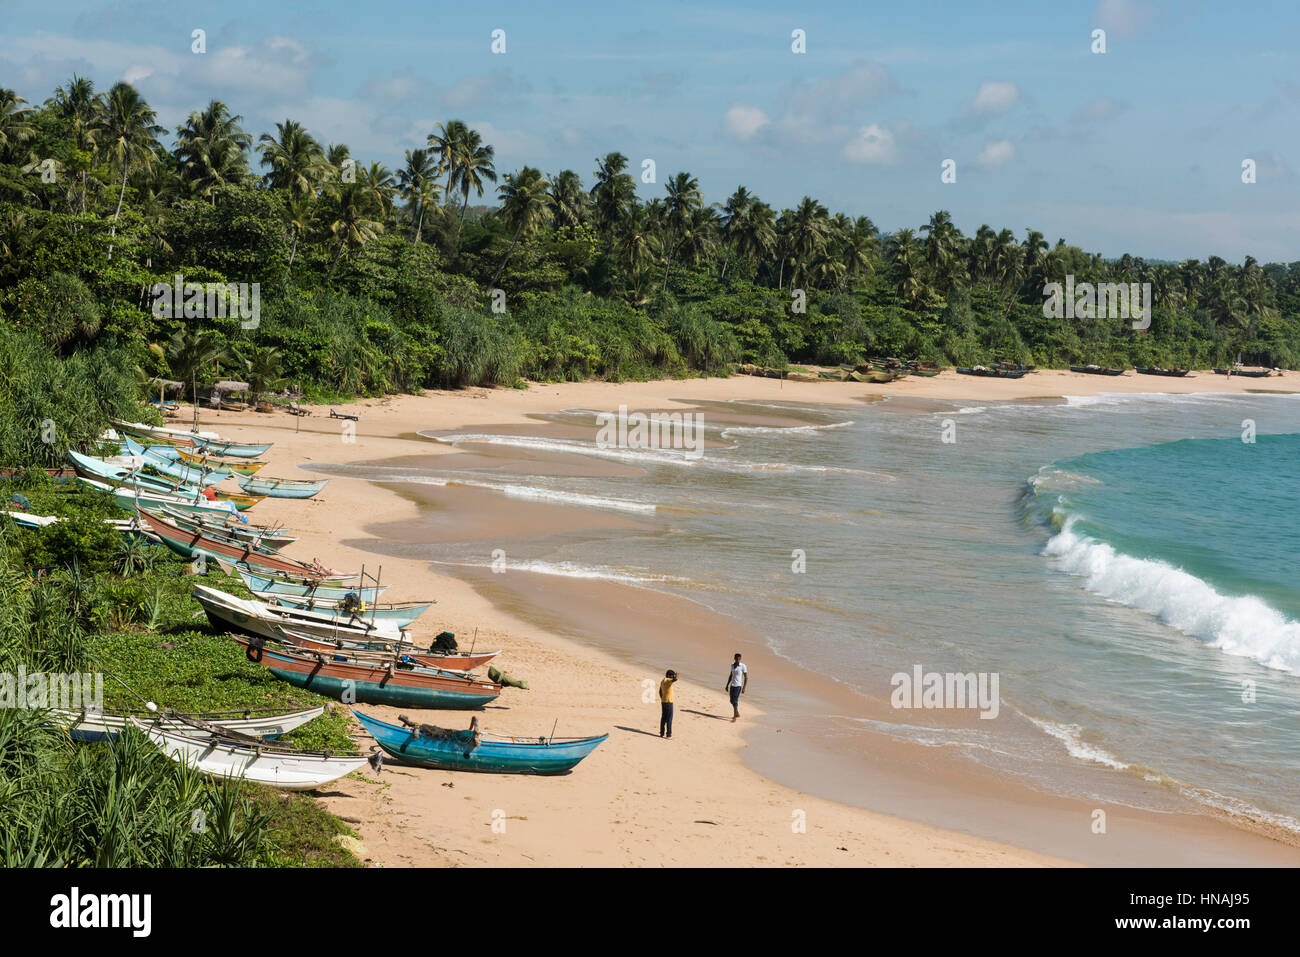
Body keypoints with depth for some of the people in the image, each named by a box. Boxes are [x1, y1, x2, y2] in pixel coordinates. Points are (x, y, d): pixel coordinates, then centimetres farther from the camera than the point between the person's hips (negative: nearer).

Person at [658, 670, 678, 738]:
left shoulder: (662, 681, 11)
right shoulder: (668, 681, -17)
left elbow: (660, 692, 19)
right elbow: (675, 679, -35)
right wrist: (676, 674, -14)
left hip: (663, 702, 8)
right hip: (669, 702, -8)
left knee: (663, 718, 13)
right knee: (669, 719, -2)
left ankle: (662, 733, 15)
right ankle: (668, 734, -1)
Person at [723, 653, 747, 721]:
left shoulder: (743, 666, -11)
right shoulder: (732, 665, 8)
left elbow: (746, 677, -10)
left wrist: (744, 688, -15)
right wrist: (727, 685, 16)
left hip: (738, 686, -7)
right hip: (732, 685, 7)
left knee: (735, 701, -12)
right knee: (732, 701, 15)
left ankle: (734, 717, -9)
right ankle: (737, 714, 34)